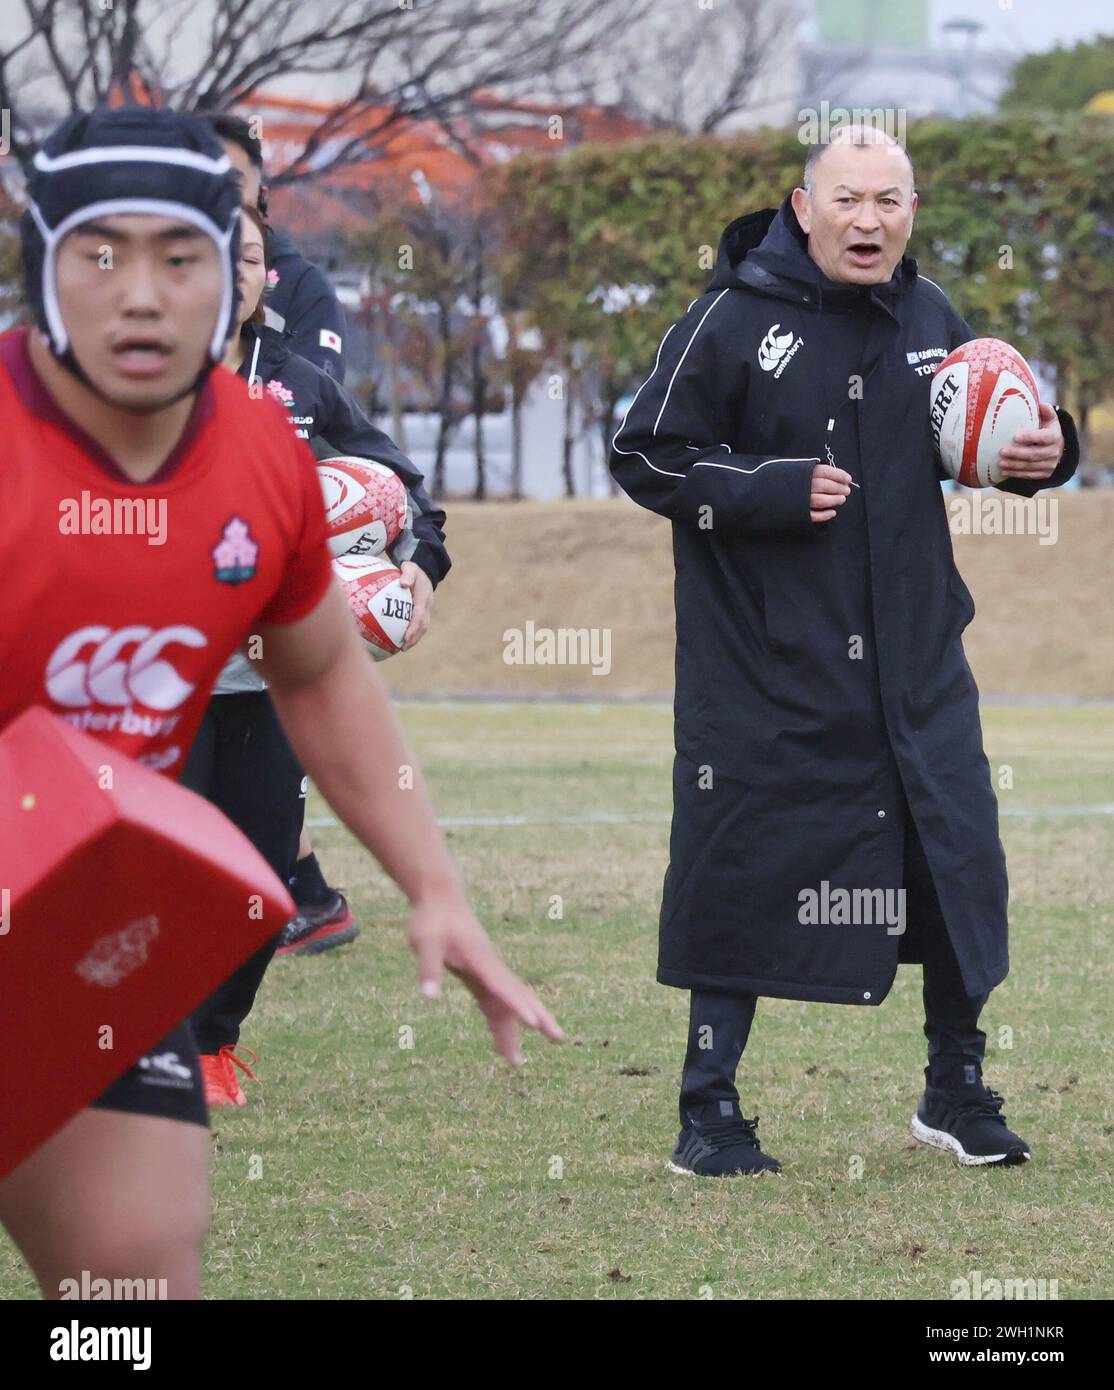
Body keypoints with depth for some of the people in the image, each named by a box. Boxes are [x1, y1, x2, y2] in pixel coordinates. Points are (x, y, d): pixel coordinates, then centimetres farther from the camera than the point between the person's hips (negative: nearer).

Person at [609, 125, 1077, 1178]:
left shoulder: (929, 320, 6)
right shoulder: (735, 320, -10)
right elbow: (644, 457, -9)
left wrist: (1042, 451, 0)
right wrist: (776, 492, -18)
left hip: (913, 656, 5)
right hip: (765, 666, -5)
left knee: (957, 859, 8)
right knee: (741, 874, -1)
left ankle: (956, 1091, 26)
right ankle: (708, 1116, 11)